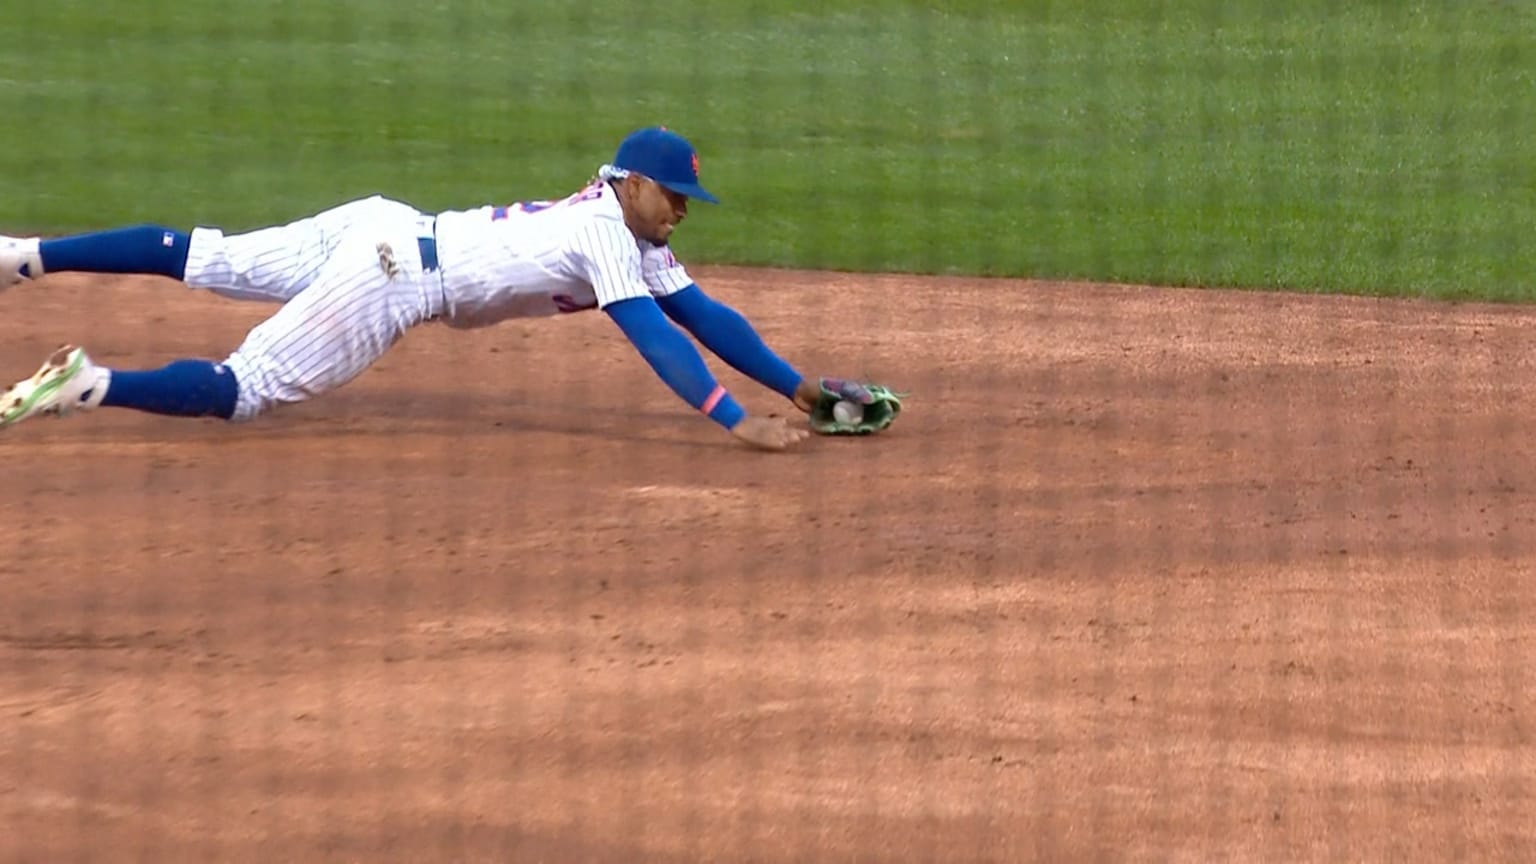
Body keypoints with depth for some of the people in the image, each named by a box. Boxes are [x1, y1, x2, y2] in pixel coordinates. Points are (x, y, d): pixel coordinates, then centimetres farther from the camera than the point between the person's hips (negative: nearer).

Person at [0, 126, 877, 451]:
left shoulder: (636, 241, 14)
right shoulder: (606, 234, -13)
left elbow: (704, 314, 15)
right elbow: (655, 337, -22)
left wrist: (797, 385, 10)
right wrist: (738, 423, -27)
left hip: (384, 231, 9)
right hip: (391, 272, -9)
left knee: (202, 258, 11)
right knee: (242, 390, -14)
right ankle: (84, 384, -25)